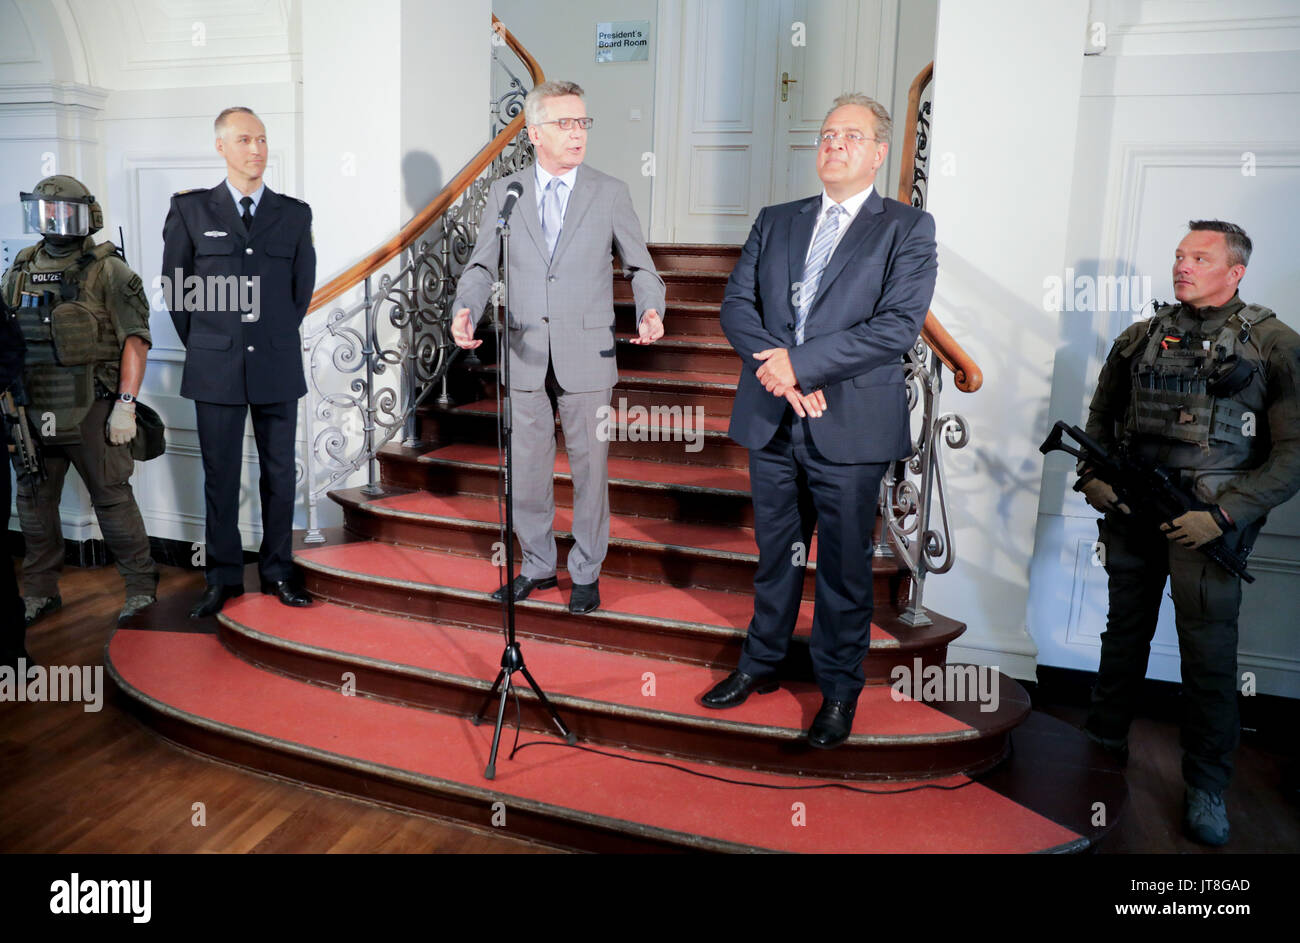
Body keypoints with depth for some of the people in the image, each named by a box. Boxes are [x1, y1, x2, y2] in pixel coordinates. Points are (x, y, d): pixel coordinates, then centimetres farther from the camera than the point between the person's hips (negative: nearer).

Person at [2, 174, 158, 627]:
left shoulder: (108, 270, -5)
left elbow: (136, 340, -11)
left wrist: (126, 405, -16)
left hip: (92, 408, -6)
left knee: (112, 497, -1)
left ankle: (141, 586, 11)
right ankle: (39, 593, 24)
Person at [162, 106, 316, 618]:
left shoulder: (295, 213, 6)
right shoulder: (190, 209, 3)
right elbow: (175, 285, 8)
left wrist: (276, 340, 14)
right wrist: (203, 345, 8)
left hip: (277, 369, 1)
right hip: (215, 369, -1)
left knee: (280, 473, 7)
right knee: (220, 476, 6)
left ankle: (277, 572, 19)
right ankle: (223, 577, 18)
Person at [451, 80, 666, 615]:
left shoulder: (610, 193, 3)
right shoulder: (504, 193, 7)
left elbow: (641, 267, 4)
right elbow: (483, 265, 7)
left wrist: (650, 311, -17)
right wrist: (465, 310, -13)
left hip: (586, 356, -2)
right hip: (525, 356, 2)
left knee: (589, 469, 5)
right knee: (526, 469, 11)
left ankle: (585, 574, 23)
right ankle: (537, 566, 30)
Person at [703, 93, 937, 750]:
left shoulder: (908, 229, 1)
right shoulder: (775, 222, 14)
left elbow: (898, 325, -12)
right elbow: (736, 304, 4)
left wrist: (799, 362, -17)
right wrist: (777, 366, -13)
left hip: (851, 425, -3)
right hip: (771, 421, 4)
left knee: (845, 566, 7)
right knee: (774, 553, 17)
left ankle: (839, 691, 25)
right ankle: (761, 664, 35)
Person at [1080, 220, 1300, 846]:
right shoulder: (1139, 339, 8)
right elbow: (1101, 416, 16)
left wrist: (1224, 515, -17)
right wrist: (1093, 476, -1)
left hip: (1208, 524, -4)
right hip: (1130, 514, 4)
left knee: (1209, 653, 0)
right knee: (1125, 632, 17)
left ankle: (1206, 787, 16)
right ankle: (1104, 740, 34)